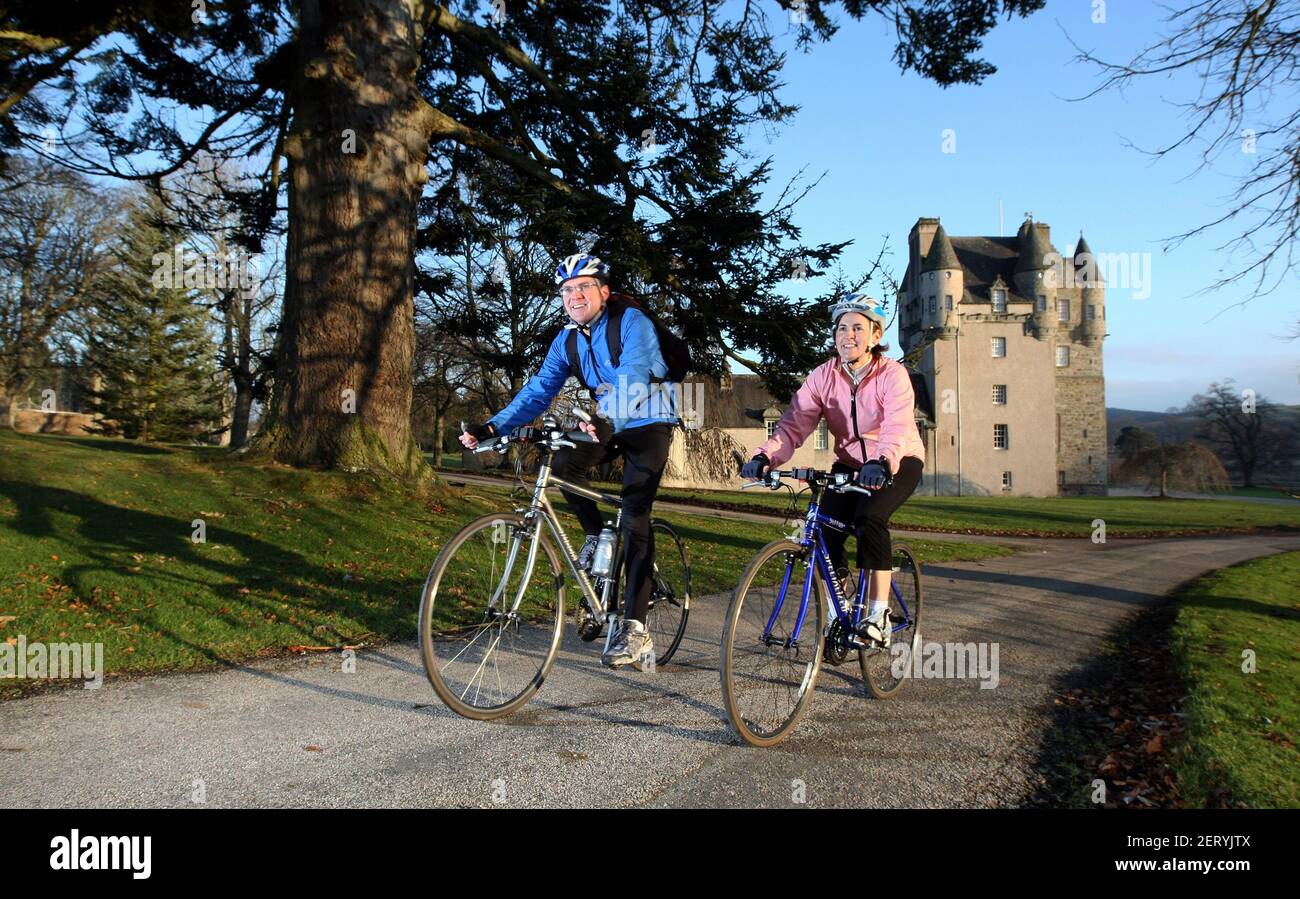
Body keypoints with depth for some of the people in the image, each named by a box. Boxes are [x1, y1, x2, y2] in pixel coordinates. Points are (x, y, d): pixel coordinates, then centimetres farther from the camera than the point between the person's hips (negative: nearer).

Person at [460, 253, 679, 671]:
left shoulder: (631, 322, -18)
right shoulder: (567, 339, 1)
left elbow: (633, 378, -34)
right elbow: (538, 391, -5)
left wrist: (607, 419, -54)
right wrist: (493, 426, -20)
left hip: (647, 425, -5)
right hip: (605, 425, 6)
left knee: (634, 519, -14)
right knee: (563, 463, -24)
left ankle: (634, 629, -13)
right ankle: (595, 535, 3)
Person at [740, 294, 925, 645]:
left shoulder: (892, 374, -20)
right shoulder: (823, 376, -10)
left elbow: (897, 428, -36)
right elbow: (794, 423, -21)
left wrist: (882, 462, -57)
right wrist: (765, 456, -40)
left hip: (897, 463, -4)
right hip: (851, 463, 4)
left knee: (869, 517, -29)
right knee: (825, 529, -14)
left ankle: (879, 613, -19)